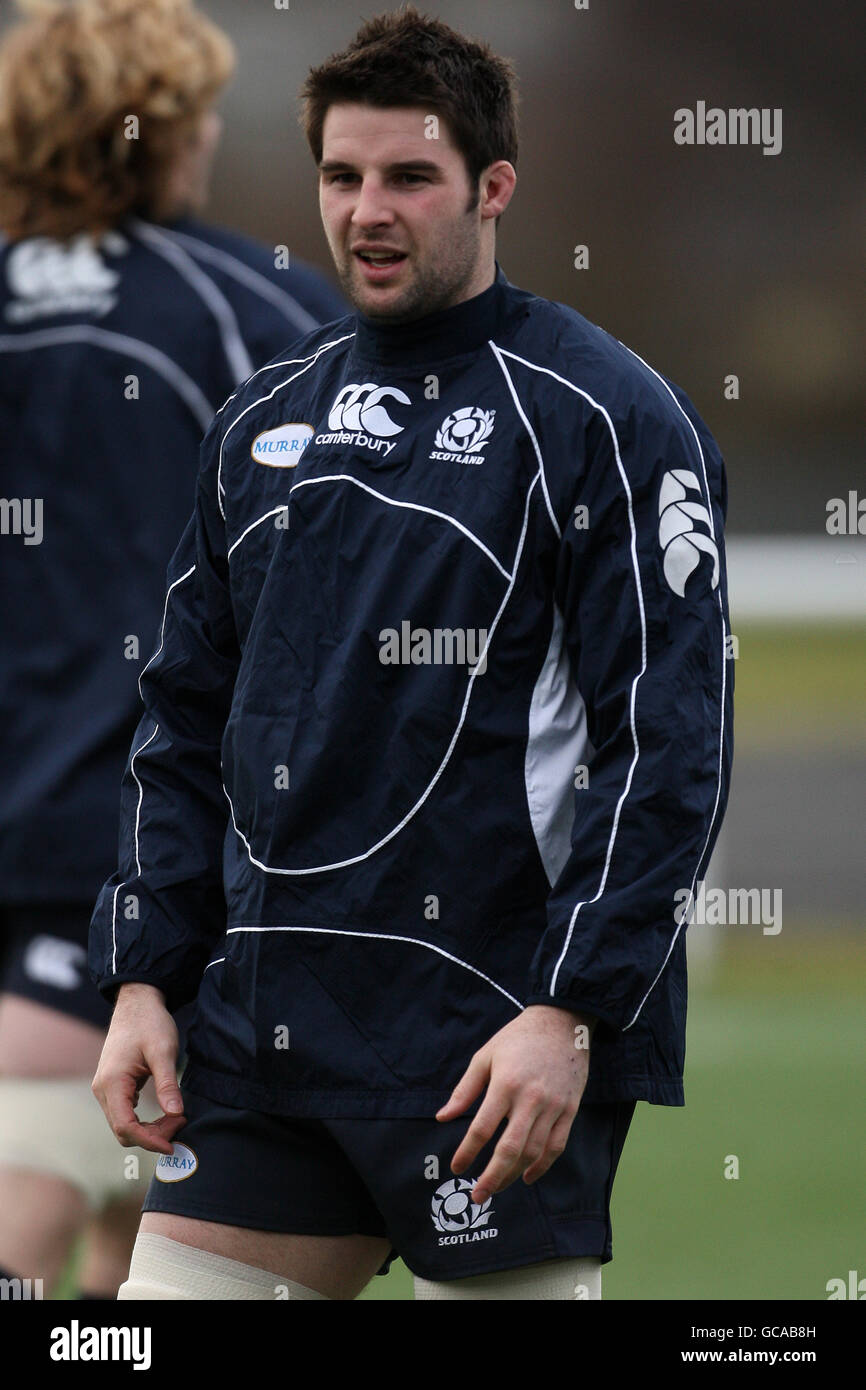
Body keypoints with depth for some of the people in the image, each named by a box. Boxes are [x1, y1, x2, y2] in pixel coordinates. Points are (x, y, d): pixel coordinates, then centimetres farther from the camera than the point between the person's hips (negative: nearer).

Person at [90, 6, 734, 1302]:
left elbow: (670, 745, -11)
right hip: (262, 1026, 6)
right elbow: (187, 722, 20)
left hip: (495, 1044, -6)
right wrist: (144, 977, 10)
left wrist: (571, 1011, -18)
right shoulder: (265, 419, 15)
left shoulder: (607, 417, -5)